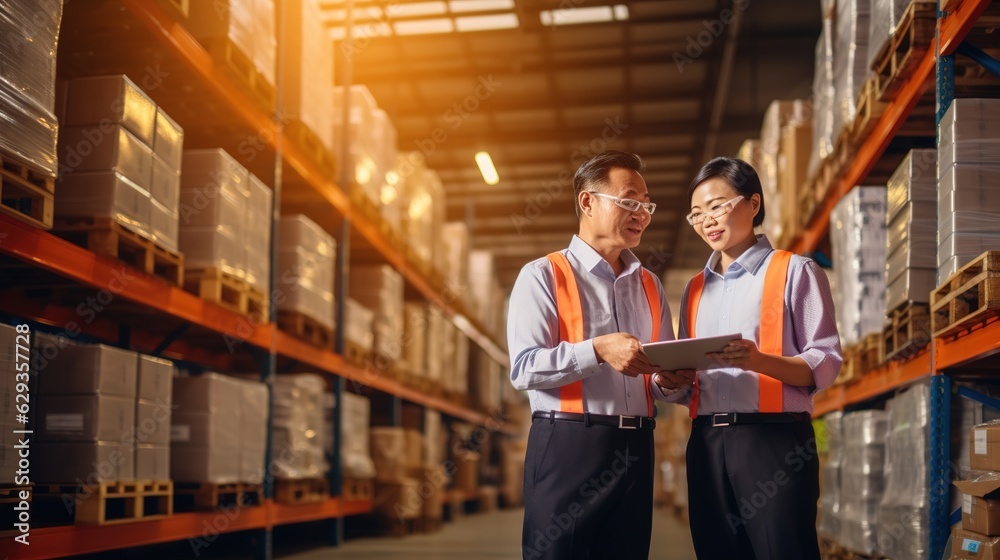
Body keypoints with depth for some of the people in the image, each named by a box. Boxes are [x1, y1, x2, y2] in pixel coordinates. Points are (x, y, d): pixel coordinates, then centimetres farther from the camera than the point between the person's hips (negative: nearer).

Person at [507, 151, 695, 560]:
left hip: (633, 451, 6)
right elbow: (523, 368, -13)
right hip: (566, 447, -5)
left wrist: (668, 381, -6)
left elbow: (656, 385, 18)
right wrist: (598, 350, -23)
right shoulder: (543, 276, -1)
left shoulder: (649, 286, 17)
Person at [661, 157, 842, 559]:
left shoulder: (795, 272, 1)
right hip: (707, 444, 6)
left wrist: (759, 361, -23)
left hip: (775, 440, -6)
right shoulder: (695, 289, 19)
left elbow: (826, 364, -7)